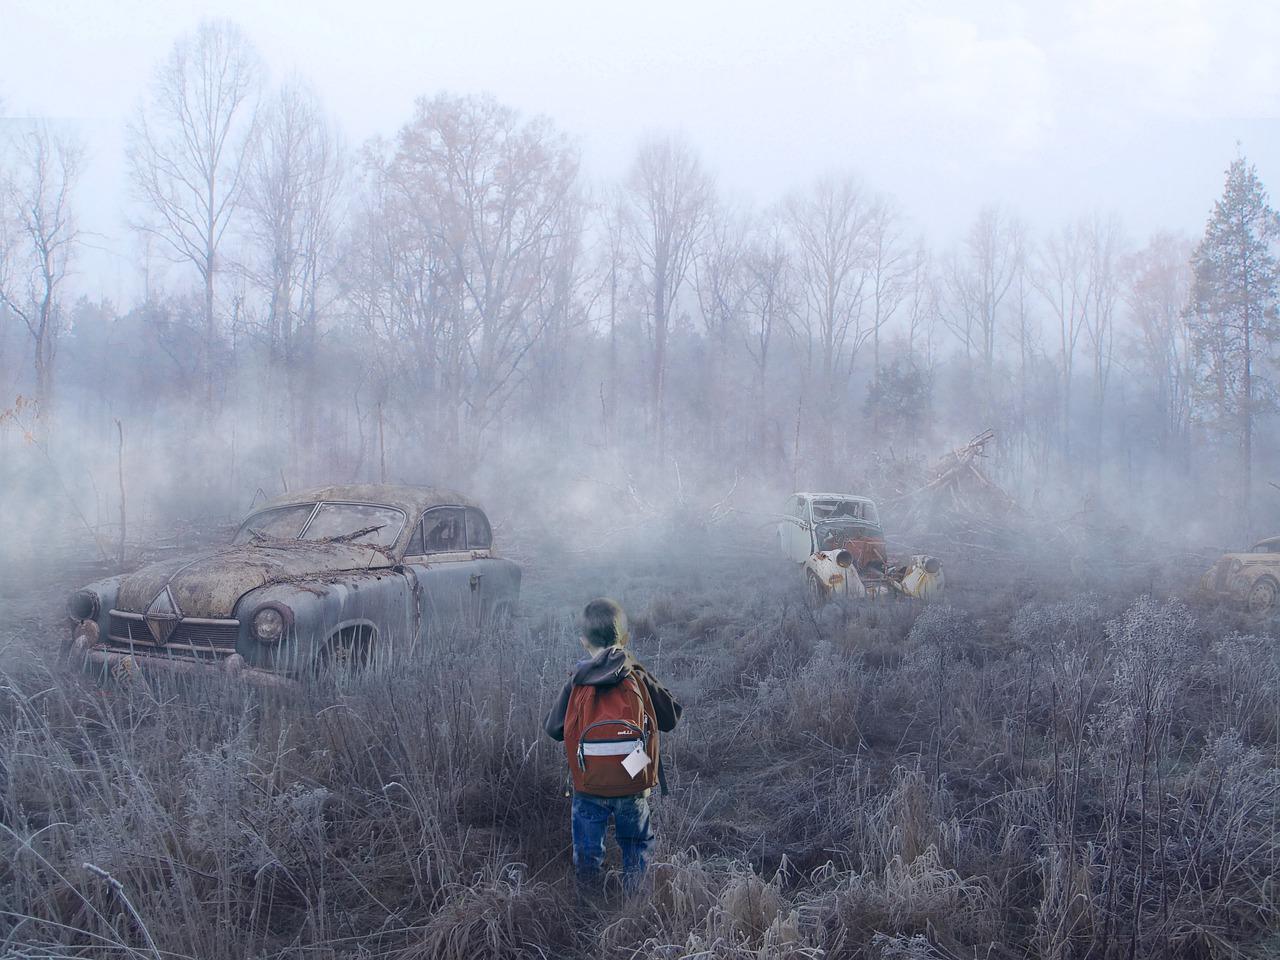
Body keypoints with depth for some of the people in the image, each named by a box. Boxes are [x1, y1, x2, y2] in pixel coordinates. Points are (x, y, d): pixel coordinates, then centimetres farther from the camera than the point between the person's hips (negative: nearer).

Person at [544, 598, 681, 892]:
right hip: (634, 785, 1)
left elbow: (553, 729, 1)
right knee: (636, 842, 24)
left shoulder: (575, 687, -9)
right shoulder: (639, 680, -10)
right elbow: (671, 718, 1)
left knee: (587, 847, 20)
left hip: (588, 787, 0)